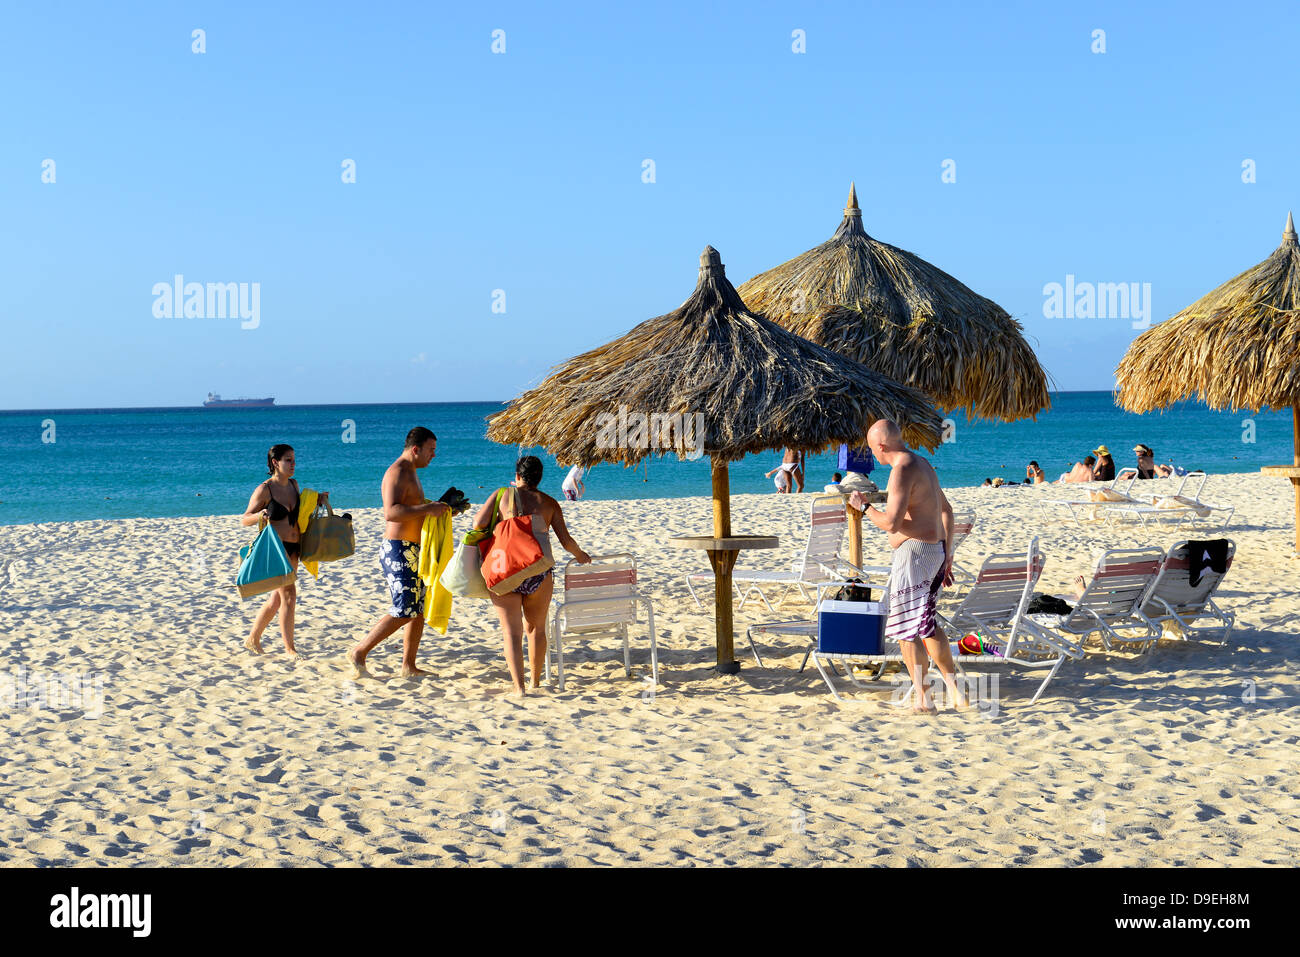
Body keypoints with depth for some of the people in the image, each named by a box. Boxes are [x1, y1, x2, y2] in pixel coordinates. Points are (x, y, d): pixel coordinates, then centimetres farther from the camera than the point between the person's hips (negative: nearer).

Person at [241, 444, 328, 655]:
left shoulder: (293, 484, 10)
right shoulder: (264, 490, -11)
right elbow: (244, 520, -8)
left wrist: (316, 500, 14)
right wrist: (259, 515, -29)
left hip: (293, 548, 8)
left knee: (276, 599, 14)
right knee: (289, 594, -12)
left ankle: (253, 640, 28)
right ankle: (289, 648, -6)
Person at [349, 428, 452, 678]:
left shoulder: (410, 473, 19)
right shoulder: (397, 472, -14)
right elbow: (391, 512, -28)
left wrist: (440, 507, 19)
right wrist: (428, 508, -30)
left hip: (412, 552, 10)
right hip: (397, 551, -10)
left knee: (419, 610, 9)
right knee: (404, 612, -13)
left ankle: (408, 666, 14)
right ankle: (359, 653, -5)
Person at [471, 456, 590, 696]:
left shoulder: (501, 495, 5)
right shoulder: (549, 503, 9)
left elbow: (478, 523, -3)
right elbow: (566, 540, 6)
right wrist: (580, 555, 25)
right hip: (539, 572, 1)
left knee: (512, 631, 0)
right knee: (536, 629, 18)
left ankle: (519, 686, -11)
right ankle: (536, 682, 25)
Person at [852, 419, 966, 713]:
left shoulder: (902, 470, -17)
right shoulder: (922, 464, 15)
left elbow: (891, 523, -24)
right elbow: (946, 511, 22)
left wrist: (864, 506, -7)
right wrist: (947, 555, 24)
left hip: (914, 553, -10)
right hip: (936, 549, 10)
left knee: (906, 629, -3)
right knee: (927, 623, 21)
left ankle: (923, 699, -1)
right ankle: (954, 689, 23)